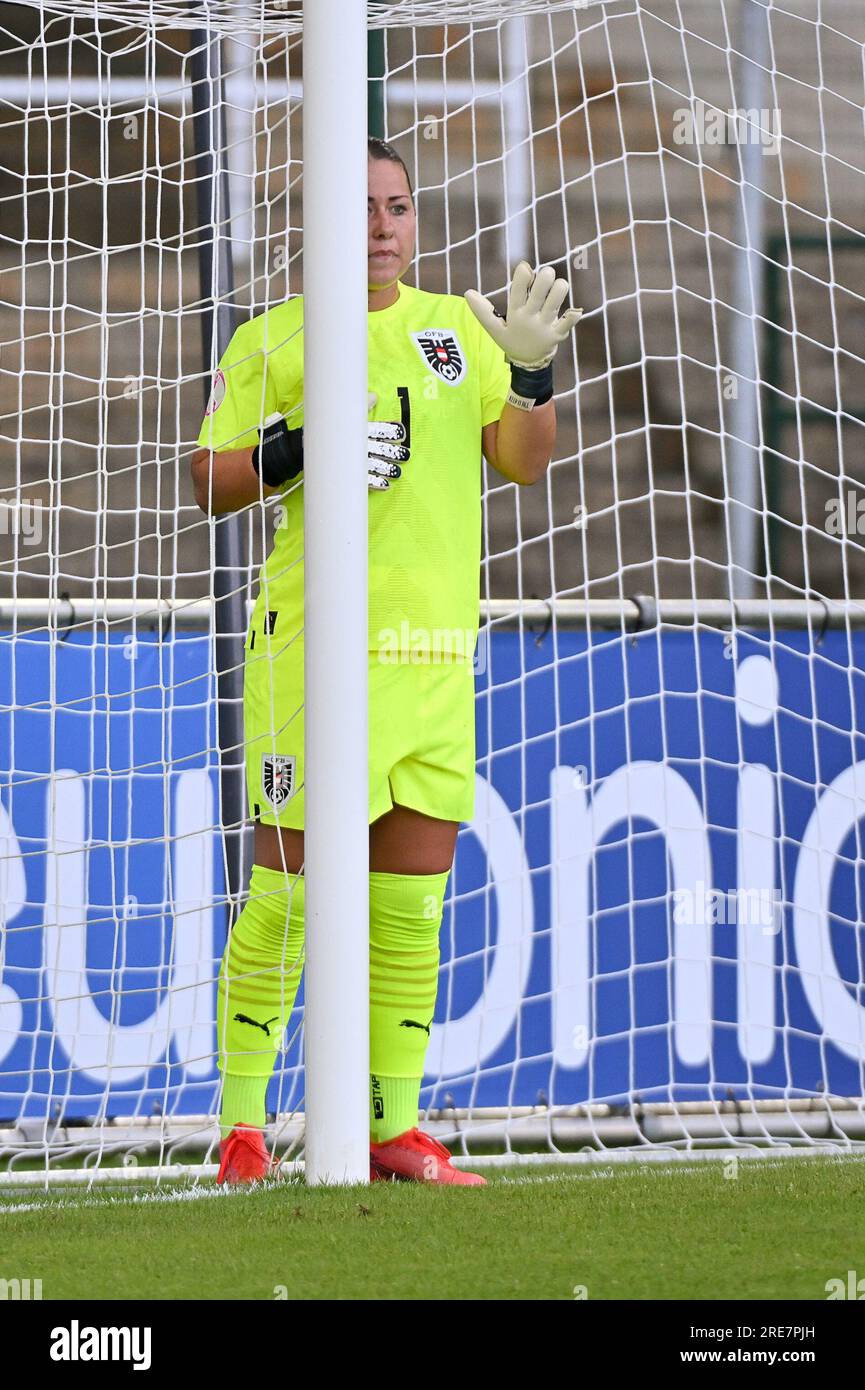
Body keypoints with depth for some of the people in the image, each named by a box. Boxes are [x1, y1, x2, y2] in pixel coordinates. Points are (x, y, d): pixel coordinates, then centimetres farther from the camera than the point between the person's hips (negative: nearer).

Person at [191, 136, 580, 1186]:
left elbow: (524, 462, 13)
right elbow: (209, 482, 3)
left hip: (436, 651, 4)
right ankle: (239, 1130, 0)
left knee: (412, 904, 4)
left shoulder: (457, 327, 15)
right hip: (312, 644, -4)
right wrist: (295, 446, -14)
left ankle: (395, 1129, 11)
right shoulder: (272, 338, 3)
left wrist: (533, 367, -3)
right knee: (286, 895, -7)